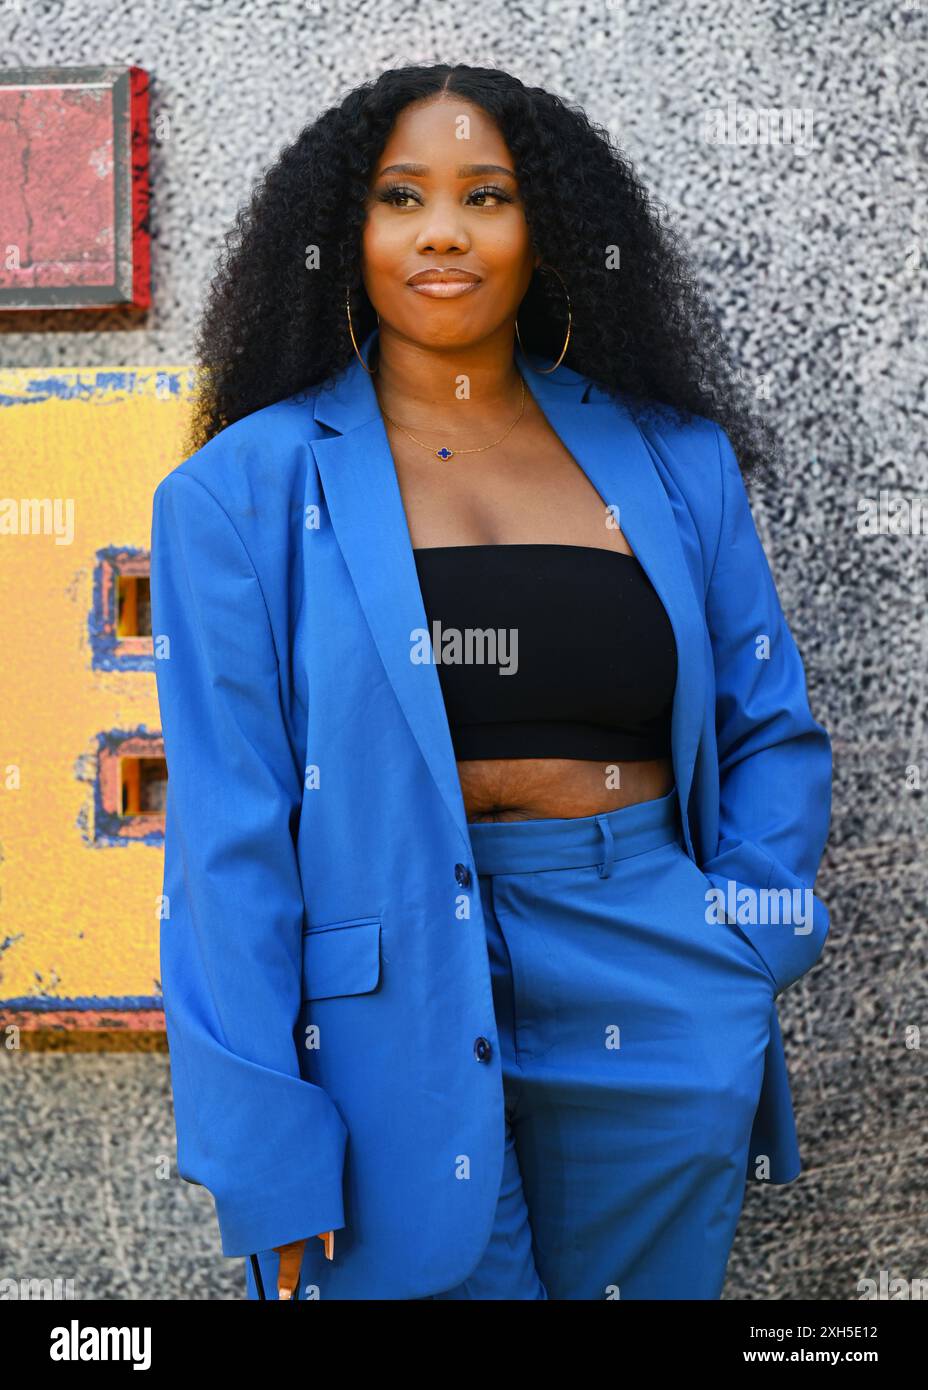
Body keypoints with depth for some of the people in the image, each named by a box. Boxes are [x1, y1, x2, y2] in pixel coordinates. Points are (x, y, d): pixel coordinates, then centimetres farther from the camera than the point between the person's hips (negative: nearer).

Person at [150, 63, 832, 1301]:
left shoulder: (674, 459, 6)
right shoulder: (249, 488, -2)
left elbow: (773, 730, 11)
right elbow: (228, 821, -6)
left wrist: (743, 953, -4)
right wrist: (264, 1153, -10)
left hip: (656, 1015, 3)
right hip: (392, 1025, -3)